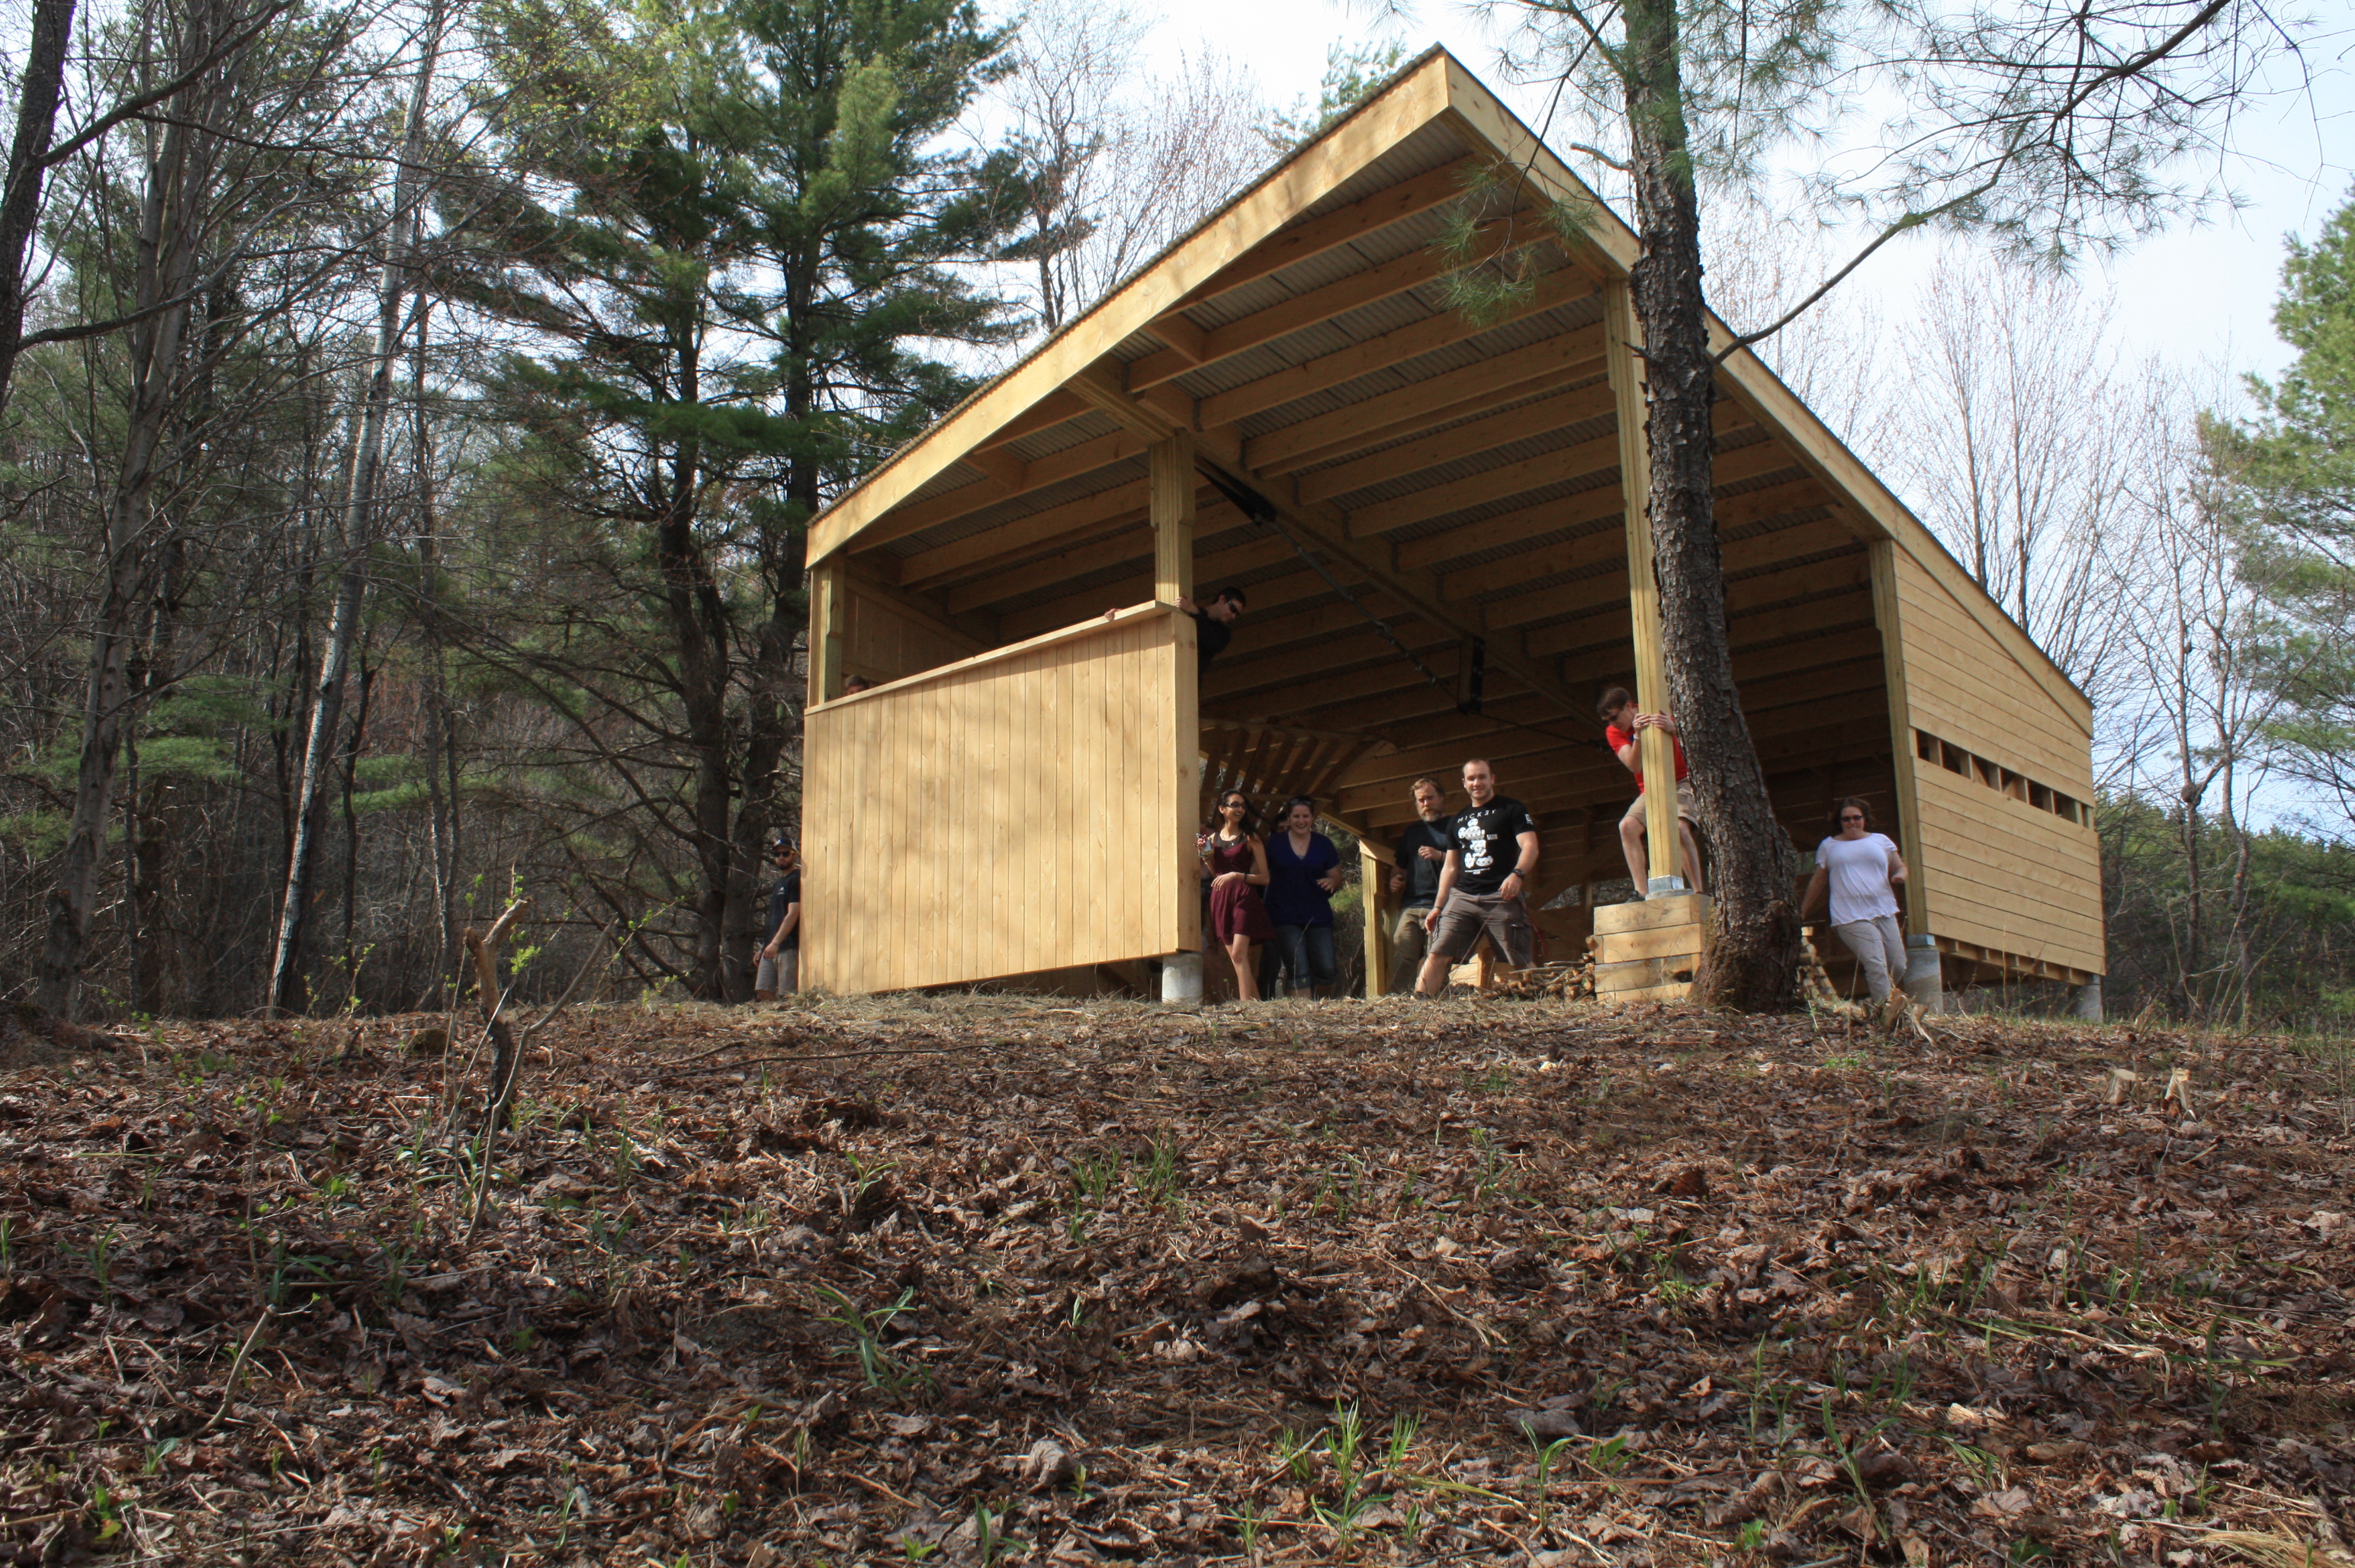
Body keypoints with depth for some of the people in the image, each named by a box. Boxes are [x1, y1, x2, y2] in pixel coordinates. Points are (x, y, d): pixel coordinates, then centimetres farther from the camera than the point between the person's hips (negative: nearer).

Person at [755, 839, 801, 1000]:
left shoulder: (796, 880, -6)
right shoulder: (780, 881, 22)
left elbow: (792, 915, -16)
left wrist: (775, 943, -23)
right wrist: (765, 947, 21)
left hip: (789, 948, -9)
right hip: (772, 948, 9)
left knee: (787, 996, -10)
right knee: (763, 992, 3)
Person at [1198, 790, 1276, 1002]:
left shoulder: (1250, 839, 0)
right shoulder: (1212, 839, 11)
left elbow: (1264, 878, -1)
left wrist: (1236, 875, -14)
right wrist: (1206, 856, 1)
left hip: (1244, 899, -4)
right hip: (1220, 901, 5)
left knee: (1238, 954, -17)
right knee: (1234, 957, 2)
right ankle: (1256, 1003, 6)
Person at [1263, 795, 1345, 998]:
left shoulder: (1324, 844, 9)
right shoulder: (1275, 844, 4)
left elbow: (1337, 878, 12)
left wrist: (1332, 882, -9)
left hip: (1318, 915, 2)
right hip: (1286, 918, -2)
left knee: (1326, 970, -4)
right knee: (1299, 970, -10)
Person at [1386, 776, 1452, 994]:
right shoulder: (1411, 832, 26)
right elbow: (1399, 866, 35)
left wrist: (1440, 856, -11)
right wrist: (1395, 880, 13)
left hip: (1442, 908, -5)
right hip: (1412, 908, 5)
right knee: (1401, 959, -8)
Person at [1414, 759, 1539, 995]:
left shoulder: (1511, 809, 5)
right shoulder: (1458, 821, 22)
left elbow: (1530, 847, -6)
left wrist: (1517, 874, -25)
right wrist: (1438, 907, 18)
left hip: (1502, 898, -4)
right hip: (1462, 897, 4)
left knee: (1518, 964, -9)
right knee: (1438, 955, -8)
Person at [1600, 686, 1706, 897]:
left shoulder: (1660, 713, -10)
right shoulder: (1613, 732, -3)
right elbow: (1634, 766, -17)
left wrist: (1673, 728, -43)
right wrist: (1638, 736, -33)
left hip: (1680, 783, -4)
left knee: (1679, 828, -30)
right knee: (1627, 826, -22)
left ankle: (1699, 892, -28)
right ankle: (1643, 892, -26)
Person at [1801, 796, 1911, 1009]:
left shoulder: (1881, 840, 18)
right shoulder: (1828, 846, 14)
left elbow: (1900, 867, 20)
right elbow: (1818, 882, 21)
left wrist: (1900, 875, -4)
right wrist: (1803, 910, 21)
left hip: (1885, 914, 3)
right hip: (1851, 918, -3)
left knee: (1899, 967, 0)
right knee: (1877, 966, -18)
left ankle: (1875, 998, 20)